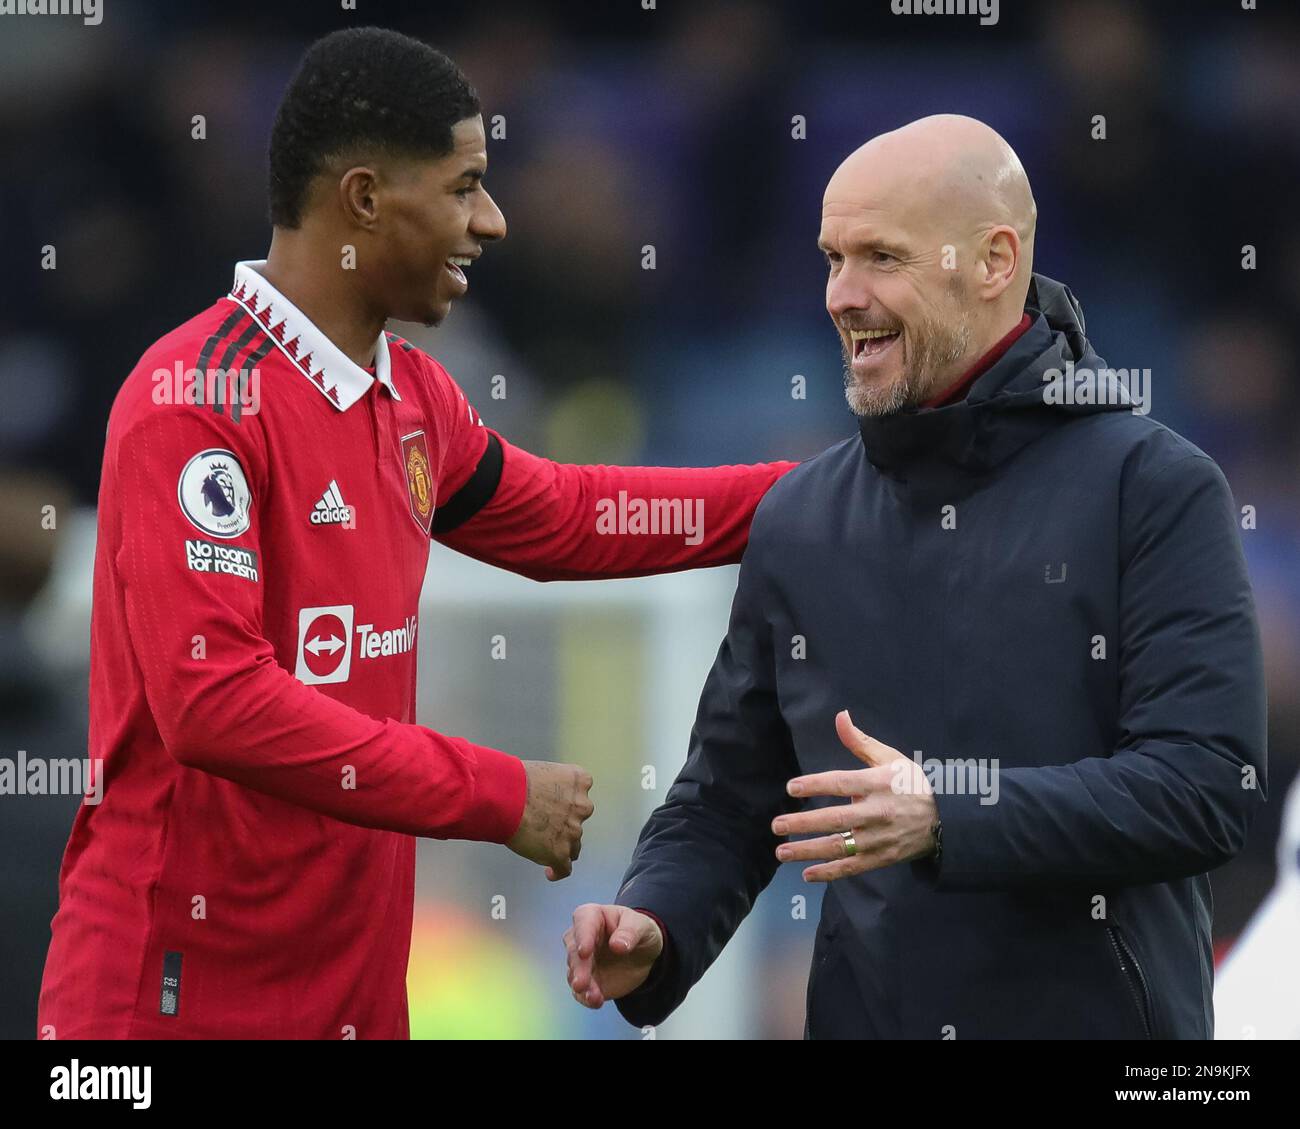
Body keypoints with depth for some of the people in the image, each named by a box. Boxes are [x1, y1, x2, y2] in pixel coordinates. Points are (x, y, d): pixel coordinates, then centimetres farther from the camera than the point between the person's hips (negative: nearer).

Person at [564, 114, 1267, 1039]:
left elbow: (1209, 786, -17)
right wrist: (657, 927, -7)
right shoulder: (800, 517, 8)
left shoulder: (1156, 488, -8)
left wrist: (949, 818, -26)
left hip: (1099, 1011, -4)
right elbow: (728, 798, 12)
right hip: (860, 1011, 4)